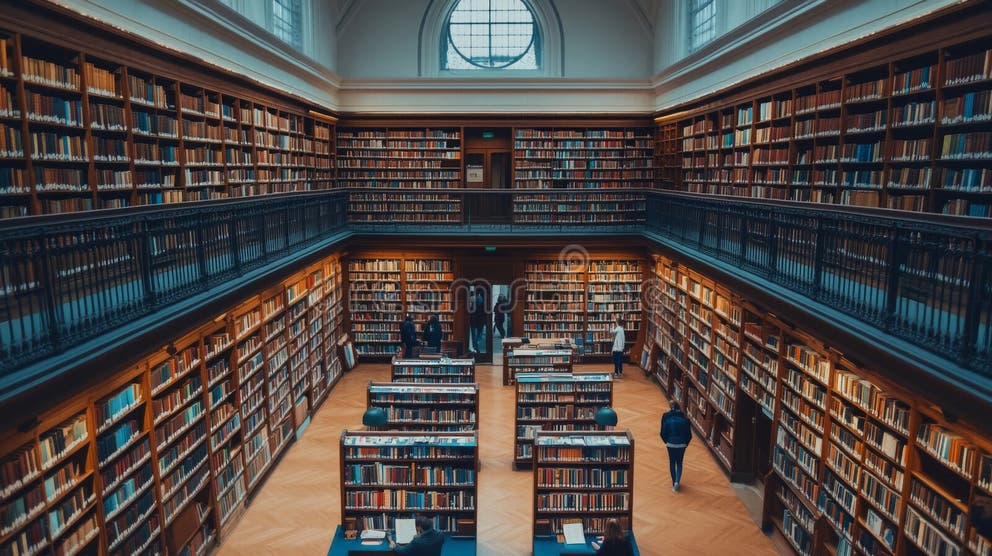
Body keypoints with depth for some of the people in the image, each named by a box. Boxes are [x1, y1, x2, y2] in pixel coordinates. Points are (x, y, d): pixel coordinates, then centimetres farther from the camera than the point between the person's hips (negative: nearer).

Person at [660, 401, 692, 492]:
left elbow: (663, 432, -5)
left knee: (672, 463, 16)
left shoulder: (666, 417, -7)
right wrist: (686, 443, 13)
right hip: (682, 444, 0)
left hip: (670, 443, 0)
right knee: (679, 463, 14)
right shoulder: (685, 419, -6)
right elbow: (689, 434, -3)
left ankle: (674, 483, 21)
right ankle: (677, 482, -4)